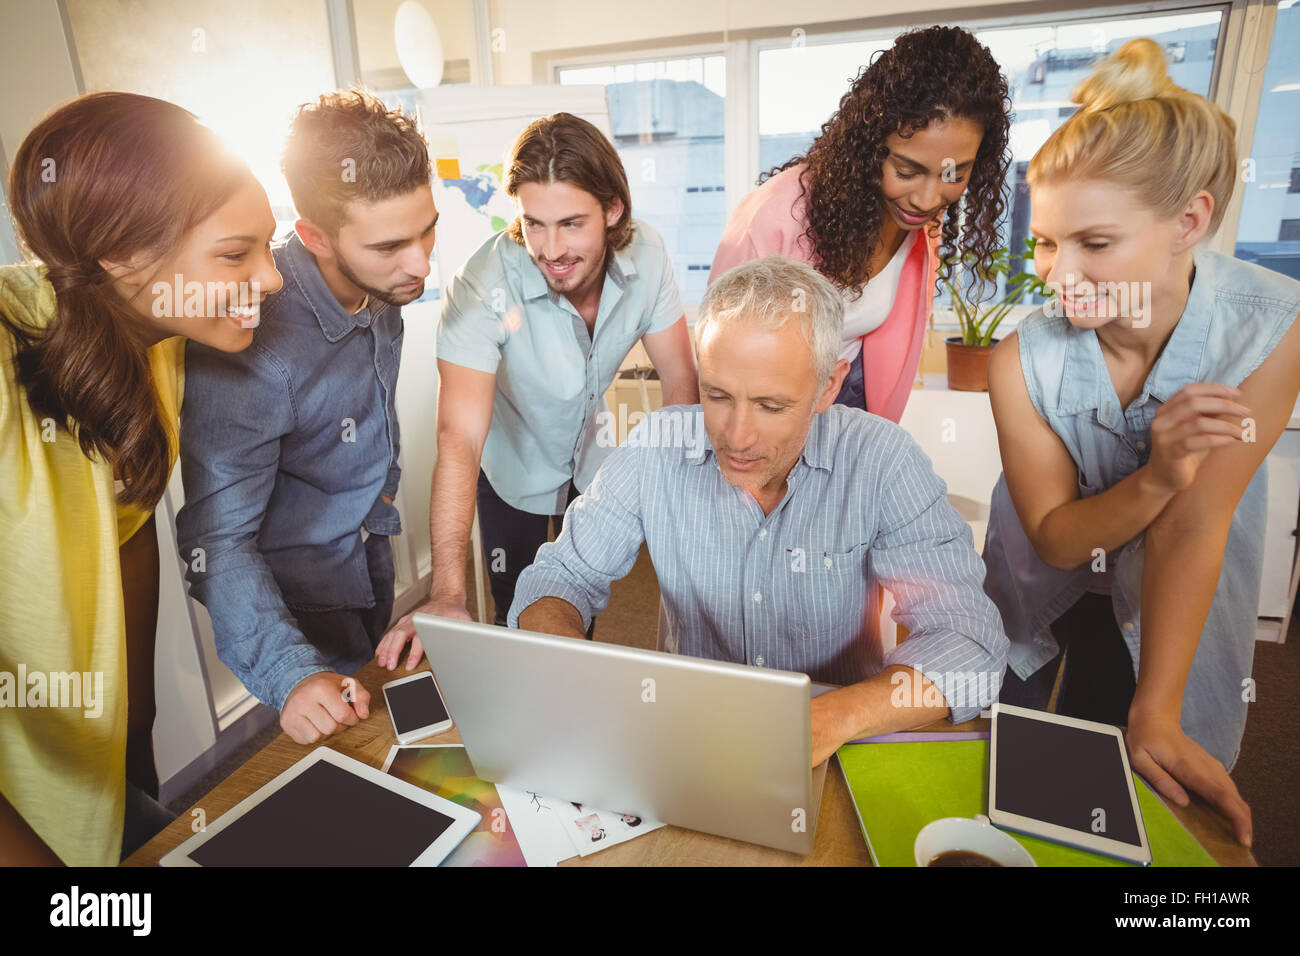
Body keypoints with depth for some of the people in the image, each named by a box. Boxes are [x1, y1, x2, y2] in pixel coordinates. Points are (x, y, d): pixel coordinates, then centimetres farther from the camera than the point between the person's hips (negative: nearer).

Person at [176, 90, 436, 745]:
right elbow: (217, 540, -31)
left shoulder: (382, 279, -12)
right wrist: (290, 672, -41)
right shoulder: (247, 348, -37)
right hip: (297, 596, -6)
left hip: (369, 556, 7)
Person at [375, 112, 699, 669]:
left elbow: (679, 379, -16)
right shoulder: (483, 286, -36)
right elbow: (459, 441, -43)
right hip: (513, 465, -3)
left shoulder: (645, 255, -25)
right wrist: (447, 594, -51)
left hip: (592, 454, 4)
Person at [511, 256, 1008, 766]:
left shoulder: (882, 460, -14)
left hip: (835, 756, 0)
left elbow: (970, 644, -18)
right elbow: (560, 576, -2)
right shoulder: (656, 449, -10)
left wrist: (838, 717, -36)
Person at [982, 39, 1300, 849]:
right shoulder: (1023, 359, -26)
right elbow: (1054, 539, -20)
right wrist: (1153, 477, -40)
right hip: (1044, 587, 1)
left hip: (1174, 601, 0)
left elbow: (1192, 527, -29)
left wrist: (1154, 716, -29)